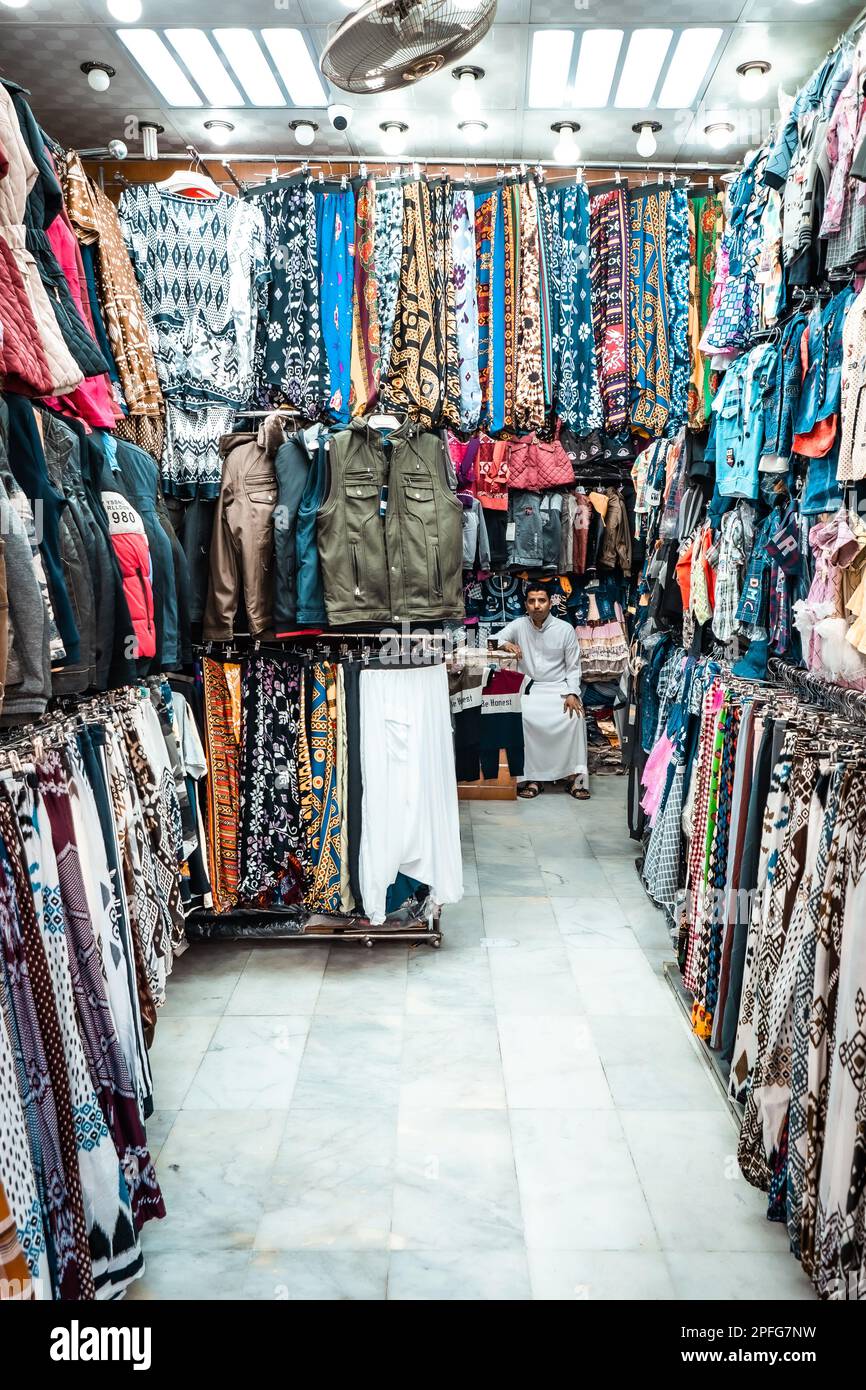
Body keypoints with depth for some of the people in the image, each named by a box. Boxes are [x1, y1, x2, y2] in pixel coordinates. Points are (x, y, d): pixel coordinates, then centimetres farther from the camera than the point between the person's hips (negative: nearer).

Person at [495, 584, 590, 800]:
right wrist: (505, 644, -21)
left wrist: (572, 693, -14)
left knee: (575, 715, -31)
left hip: (558, 687, -1)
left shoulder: (565, 629, 1)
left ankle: (575, 775, -21)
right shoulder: (518, 625, 4)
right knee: (521, 717, -31)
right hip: (529, 688, 1)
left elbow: (573, 667, 2)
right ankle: (533, 776, -23)